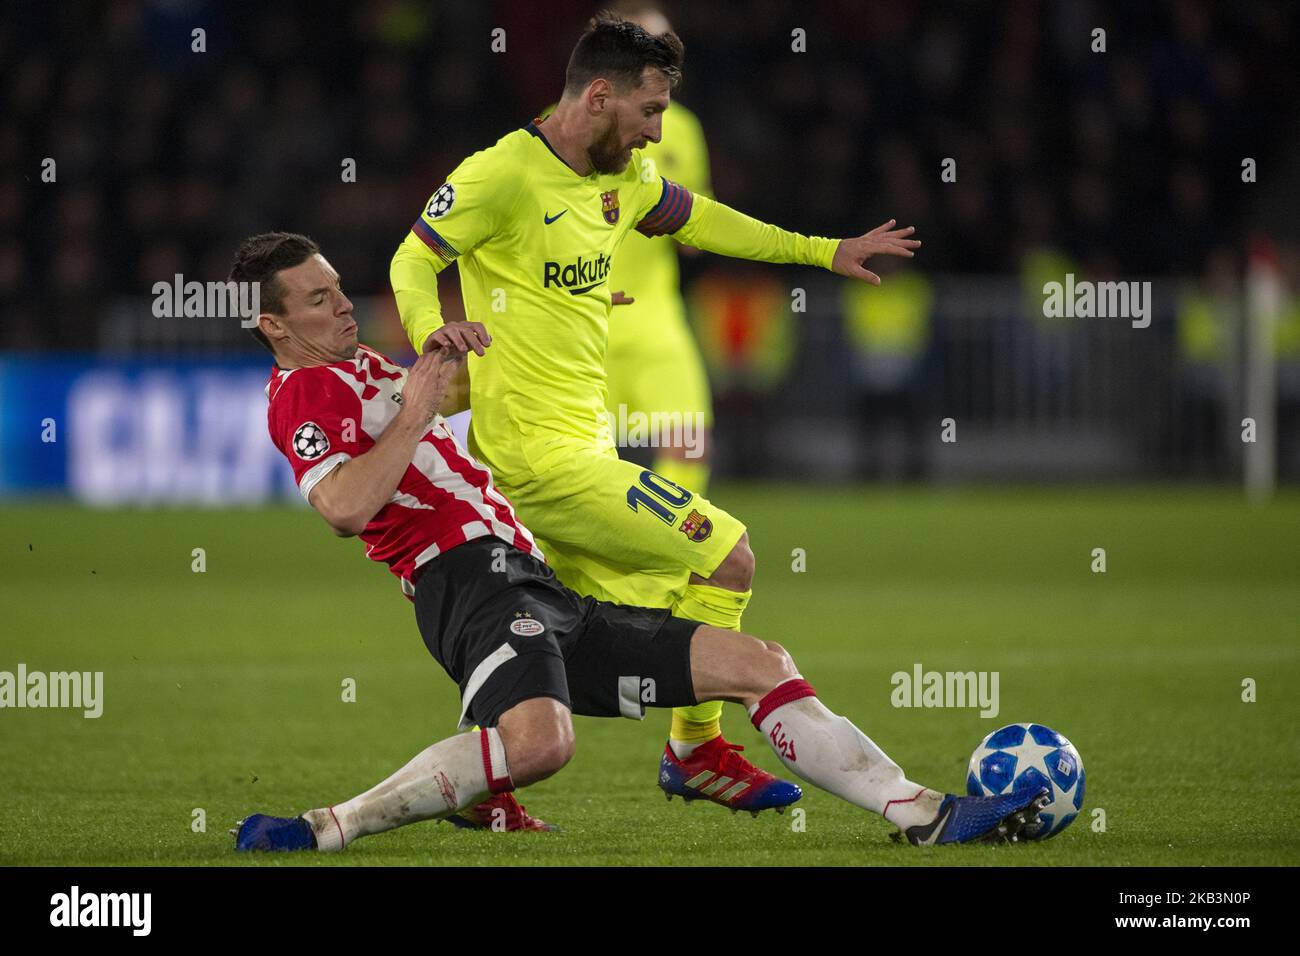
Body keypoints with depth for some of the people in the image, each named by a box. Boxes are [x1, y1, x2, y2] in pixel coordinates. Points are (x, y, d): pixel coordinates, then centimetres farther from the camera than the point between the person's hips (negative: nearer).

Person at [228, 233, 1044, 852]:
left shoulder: (360, 373, 28)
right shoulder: (307, 390, -3)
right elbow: (344, 504, -22)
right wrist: (415, 416, -12)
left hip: (545, 604, 11)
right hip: (473, 578, -11)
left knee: (756, 664, 7)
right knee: (538, 739, -42)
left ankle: (924, 813, 5)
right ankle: (327, 829, -33)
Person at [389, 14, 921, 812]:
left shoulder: (621, 178, 12)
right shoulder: (505, 174, -14)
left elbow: (694, 219, 29)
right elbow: (413, 259, -12)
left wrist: (823, 251, 30)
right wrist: (429, 332, -33)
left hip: (580, 450, 10)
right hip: (545, 455, -10)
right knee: (727, 558, -7)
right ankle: (698, 748, 10)